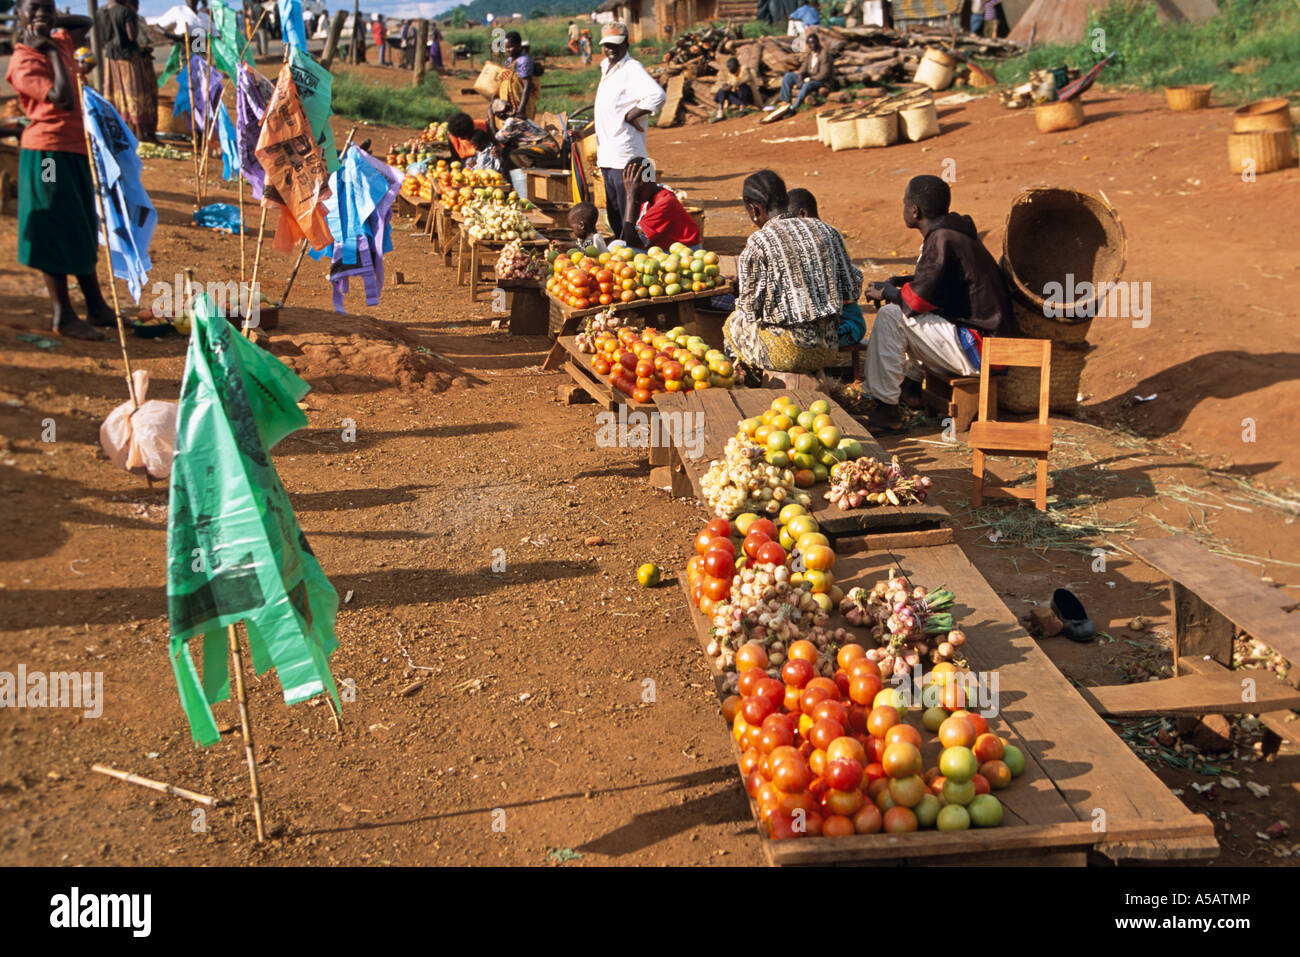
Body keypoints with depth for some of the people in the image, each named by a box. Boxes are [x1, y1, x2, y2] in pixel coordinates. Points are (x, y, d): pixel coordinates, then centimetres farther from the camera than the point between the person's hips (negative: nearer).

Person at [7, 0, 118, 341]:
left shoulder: (60, 43, 12)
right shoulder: (23, 61, -11)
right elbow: (63, 98, -24)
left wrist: (53, 28, 16)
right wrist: (54, 54, -15)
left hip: (74, 149, 8)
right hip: (48, 150, -8)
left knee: (85, 232, 13)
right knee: (58, 234, -4)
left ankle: (96, 306, 22)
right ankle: (63, 316, 2)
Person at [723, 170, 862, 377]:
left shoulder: (757, 244, -12)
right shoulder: (825, 230, 5)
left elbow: (751, 309, -10)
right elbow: (852, 290, 7)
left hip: (786, 354, -6)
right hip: (828, 349, 6)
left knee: (733, 323, 24)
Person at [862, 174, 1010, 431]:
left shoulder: (942, 240, -19)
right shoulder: (952, 233, 12)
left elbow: (917, 300, -20)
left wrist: (885, 292, -1)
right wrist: (894, 282, 15)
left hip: (975, 352, -11)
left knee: (890, 316, -14)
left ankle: (885, 408, -12)